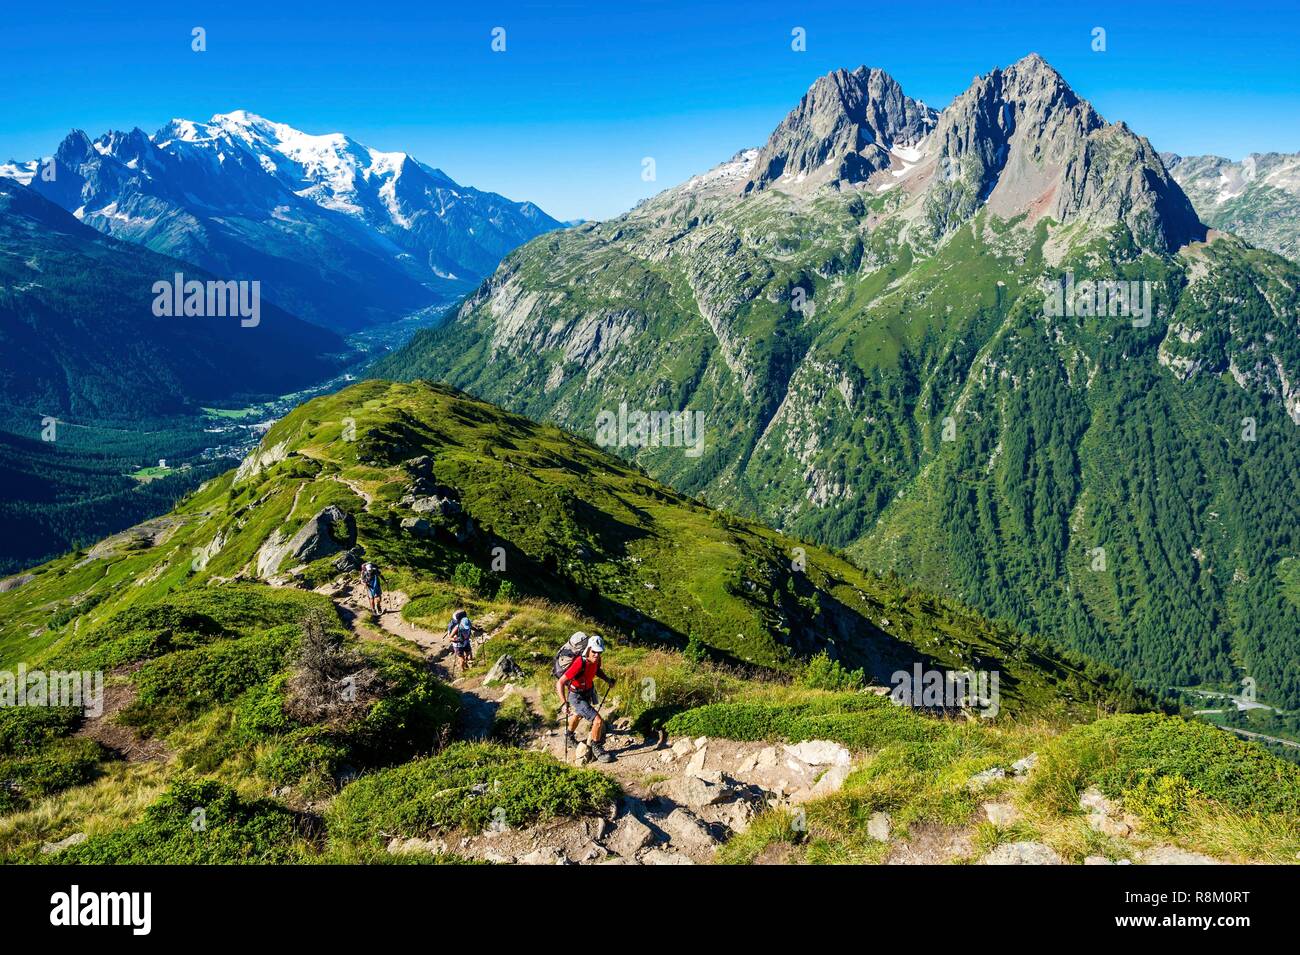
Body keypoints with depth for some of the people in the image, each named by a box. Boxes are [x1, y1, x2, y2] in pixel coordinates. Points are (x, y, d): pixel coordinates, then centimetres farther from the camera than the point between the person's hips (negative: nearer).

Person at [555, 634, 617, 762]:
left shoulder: (596, 660, -16)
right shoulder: (579, 664, -38)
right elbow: (560, 683, -37)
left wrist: (607, 679, -6)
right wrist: (565, 704, -42)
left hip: (588, 692, 8)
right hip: (576, 697, -8)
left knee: (579, 715, 34)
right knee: (598, 721, -16)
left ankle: (569, 737, 63)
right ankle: (596, 749, 11)